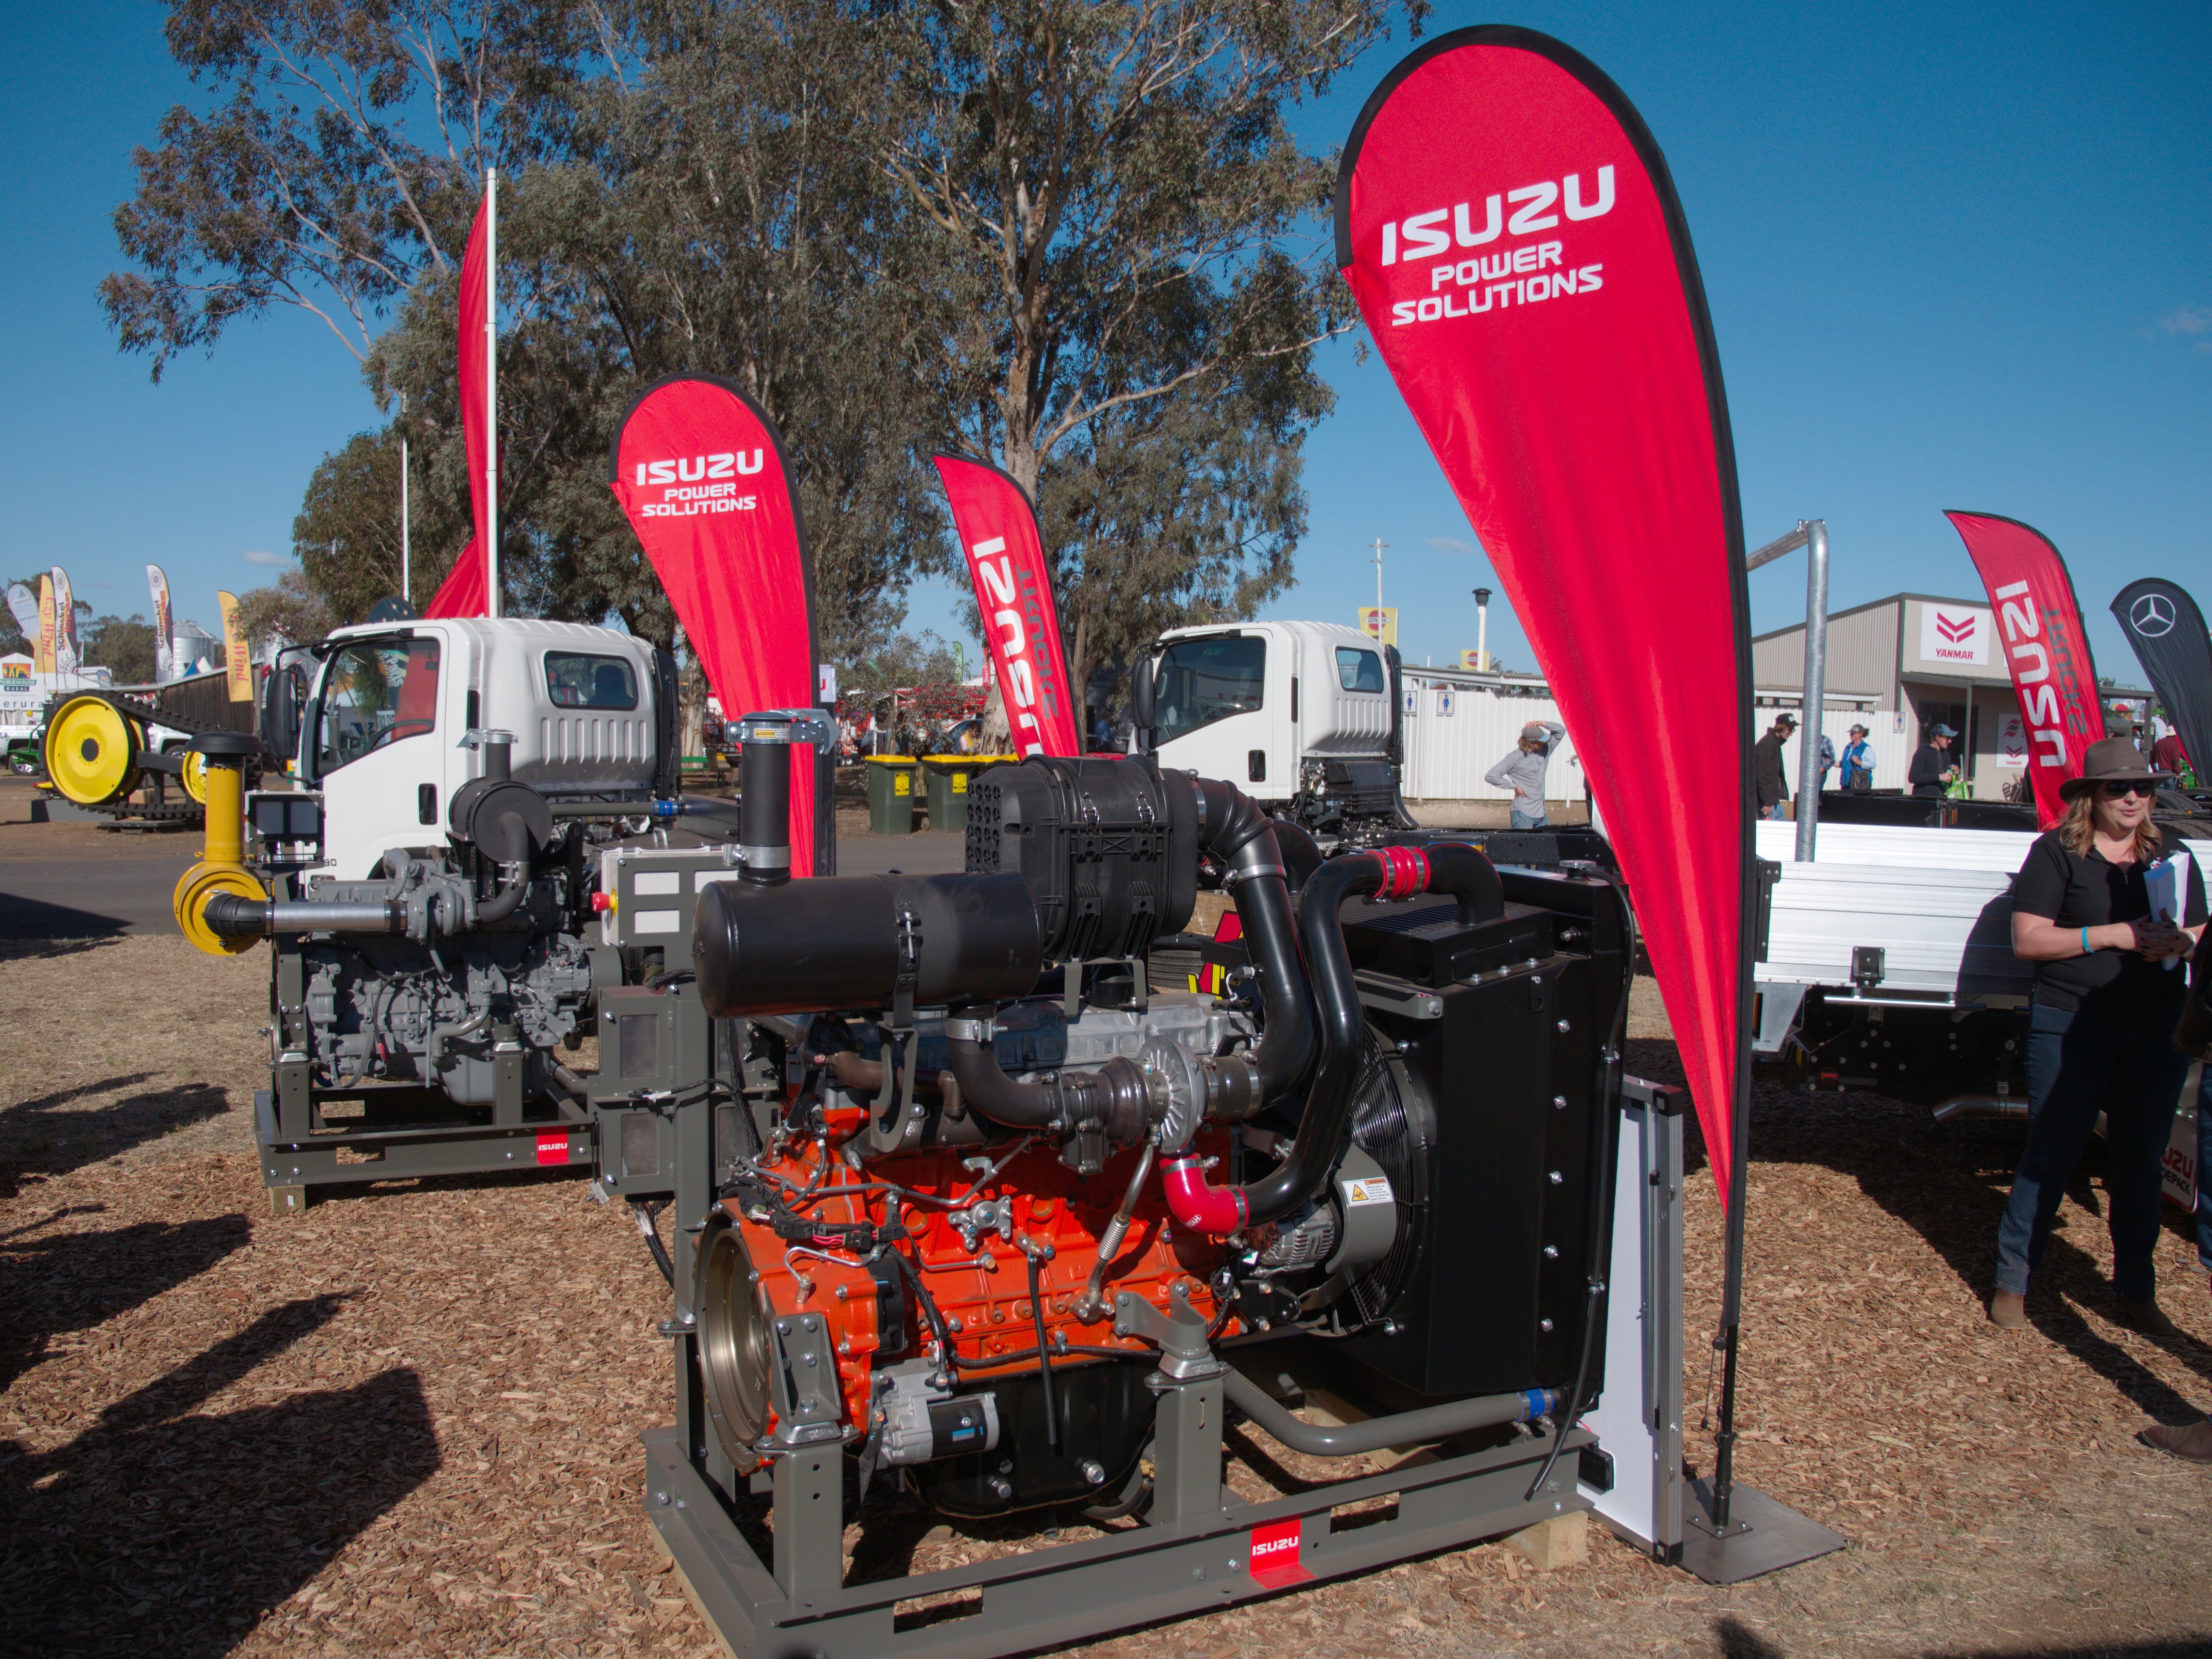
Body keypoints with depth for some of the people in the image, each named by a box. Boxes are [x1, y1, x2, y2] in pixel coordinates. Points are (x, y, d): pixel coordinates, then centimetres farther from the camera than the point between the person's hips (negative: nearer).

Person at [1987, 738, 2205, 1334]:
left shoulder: (2173, 858, 12)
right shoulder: (2056, 852, -4)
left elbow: (2197, 936, 15)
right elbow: (2028, 940, -10)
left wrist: (2176, 943, -8)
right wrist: (2115, 935, -17)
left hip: (2157, 1032, 5)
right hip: (2072, 1027, -5)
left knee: (2142, 1161, 12)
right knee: (2050, 1156, 0)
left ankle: (2137, 1290, 26)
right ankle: (2012, 1282, 12)